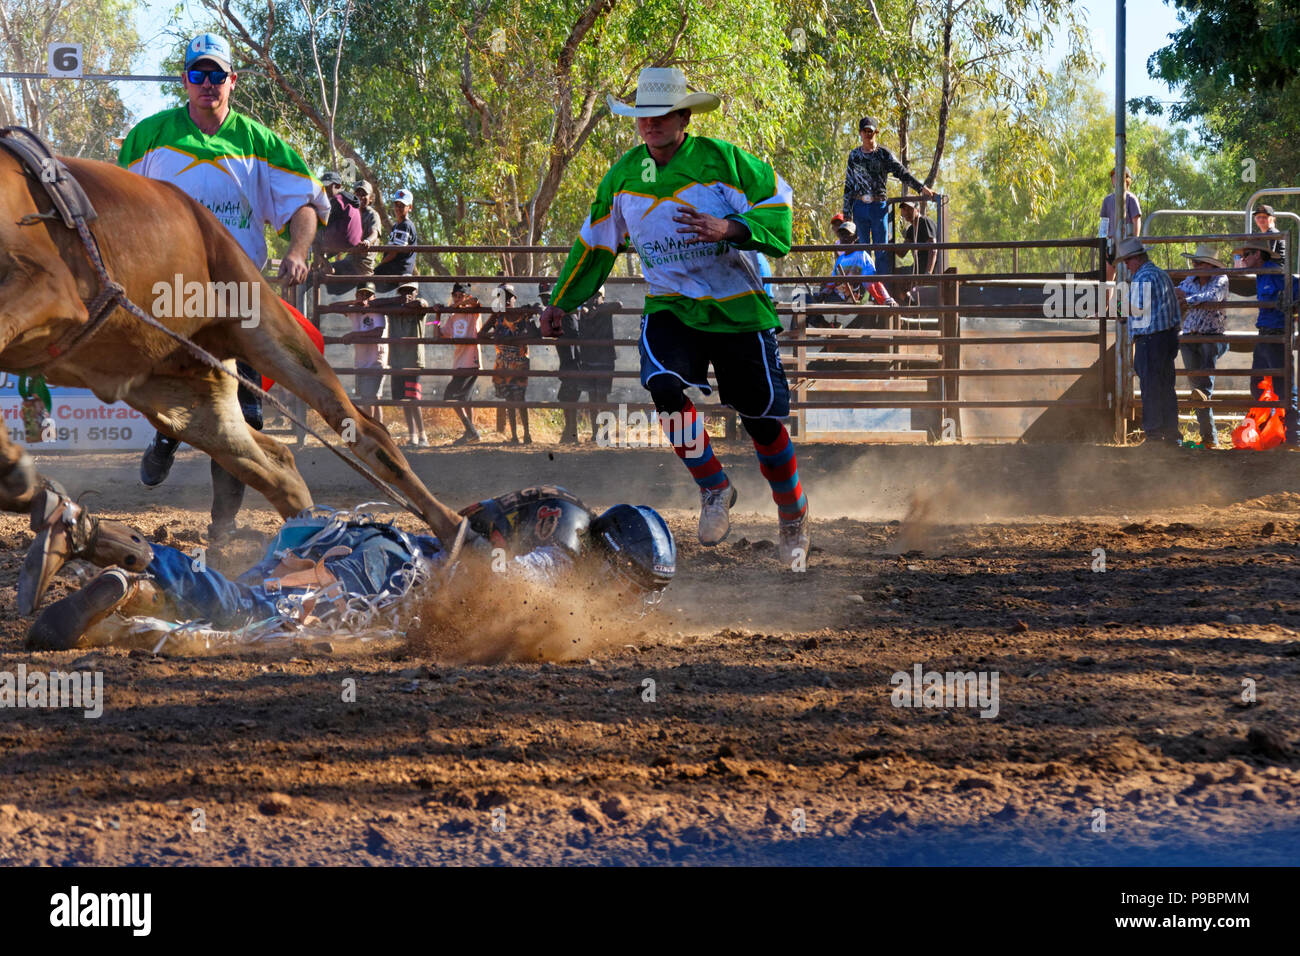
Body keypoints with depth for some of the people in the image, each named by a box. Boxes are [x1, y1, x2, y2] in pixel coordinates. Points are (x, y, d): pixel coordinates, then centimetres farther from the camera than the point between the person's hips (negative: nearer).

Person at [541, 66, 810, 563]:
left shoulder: (722, 160, -10)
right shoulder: (623, 176, 2)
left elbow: (777, 204, -7)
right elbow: (596, 241, 16)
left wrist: (730, 229, -25)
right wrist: (562, 300, 21)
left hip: (737, 309, -2)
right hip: (669, 308, 2)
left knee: (762, 420, 3)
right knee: (666, 387, -28)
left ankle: (793, 519, 28)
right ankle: (714, 489, -5)